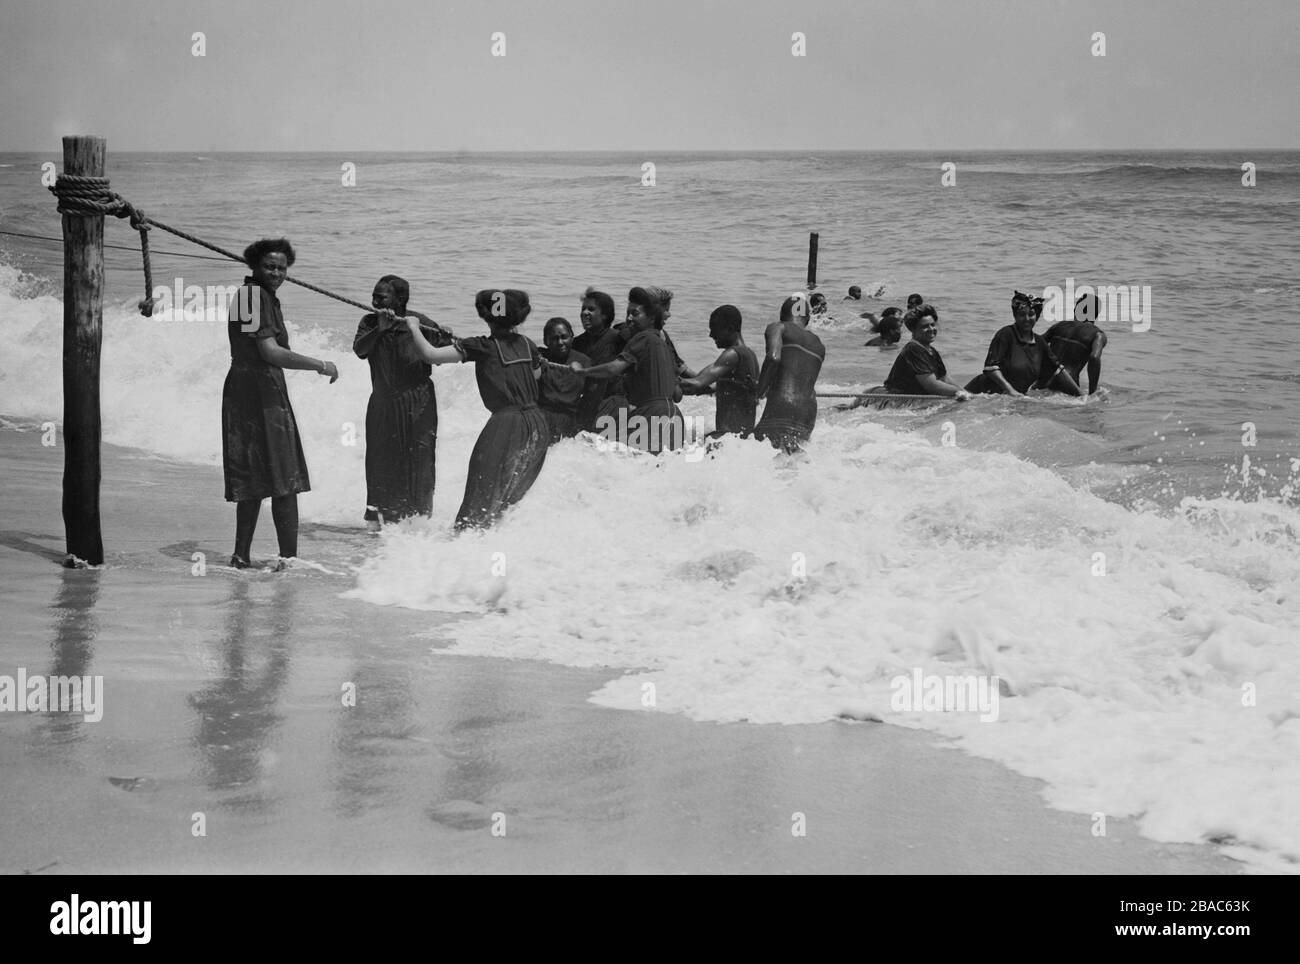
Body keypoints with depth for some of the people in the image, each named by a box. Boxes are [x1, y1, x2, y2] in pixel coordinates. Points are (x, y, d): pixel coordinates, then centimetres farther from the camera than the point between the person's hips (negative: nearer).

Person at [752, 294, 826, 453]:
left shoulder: (777, 328, 5)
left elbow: (774, 357, -14)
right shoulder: (819, 346, 24)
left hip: (782, 406, -7)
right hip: (809, 411, 7)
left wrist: (759, 391, -6)